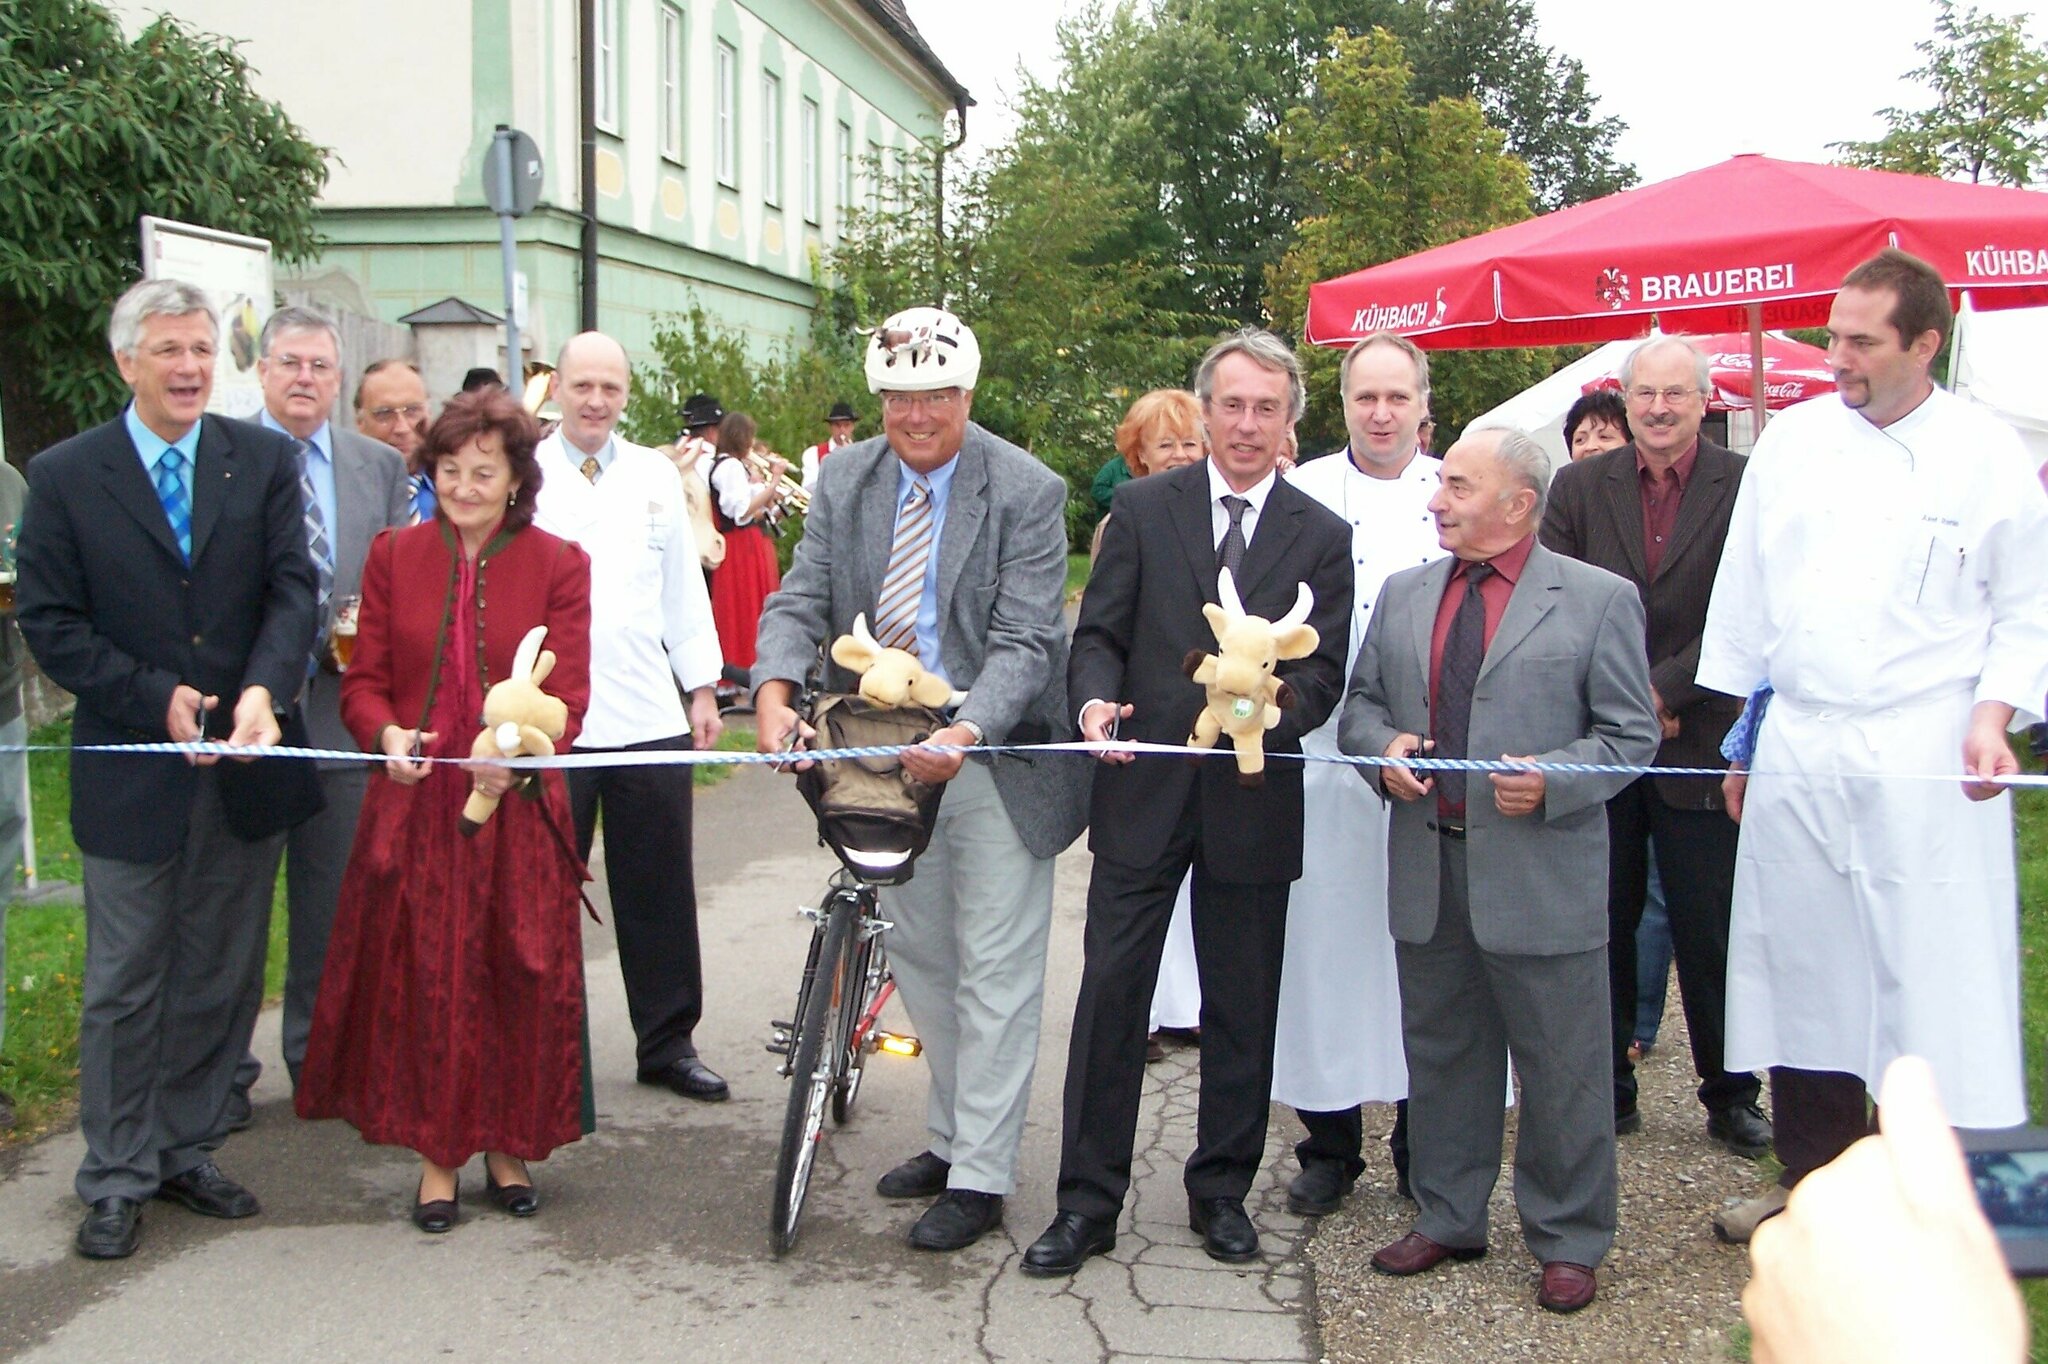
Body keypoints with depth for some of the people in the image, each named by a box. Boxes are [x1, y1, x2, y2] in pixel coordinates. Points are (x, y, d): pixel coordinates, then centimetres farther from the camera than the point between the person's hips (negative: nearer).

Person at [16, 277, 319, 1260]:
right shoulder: (64, 476, -3)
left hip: (243, 765, 2)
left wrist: (263, 689, -23)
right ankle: (116, 1180, 20)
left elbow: (292, 589, -6)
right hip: (130, 773, -2)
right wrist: (157, 697, -14)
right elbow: (48, 622, -4)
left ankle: (188, 1151, 29)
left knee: (219, 981, 13)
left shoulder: (264, 460, 2)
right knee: (125, 987, 7)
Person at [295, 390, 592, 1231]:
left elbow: (568, 697, -6)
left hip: (515, 807, -1)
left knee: (517, 979, 5)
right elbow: (363, 682, 5)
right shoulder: (394, 555, 5)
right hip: (414, 806, 1)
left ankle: (508, 1147, 22)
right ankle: (438, 1156, 17)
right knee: (421, 981, 3)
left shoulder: (558, 566, 0)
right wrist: (386, 736, -17)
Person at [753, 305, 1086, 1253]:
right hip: (882, 757, 6)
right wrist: (775, 691, -24)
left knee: (995, 970, 1)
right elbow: (801, 602, -3)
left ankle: (980, 1177, 11)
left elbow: (1023, 642, -19)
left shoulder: (1027, 493, -14)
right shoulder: (844, 481, 1)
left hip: (994, 757, -5)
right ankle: (951, 1137, 35)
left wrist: (965, 732, -36)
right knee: (919, 956, 18)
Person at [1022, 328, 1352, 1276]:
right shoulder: (1143, 510, 4)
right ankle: (1088, 1202, 12)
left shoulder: (1320, 537, 5)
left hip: (1255, 799, 1)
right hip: (1144, 790, -1)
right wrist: (1098, 699, -19)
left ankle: (1222, 1192, 27)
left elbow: (1324, 674, 0)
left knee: (1242, 1009, 11)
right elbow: (1098, 634, 2)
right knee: (1110, 994, 1)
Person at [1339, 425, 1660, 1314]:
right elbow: (1361, 704, 16)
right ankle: (1447, 1219, 32)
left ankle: (1568, 1241, 21)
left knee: (1561, 1068, 5)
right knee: (1440, 1054, 16)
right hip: (1428, 868, 5)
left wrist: (1551, 781, -19)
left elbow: (1631, 733, -3)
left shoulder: (1598, 599, -3)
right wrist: (1382, 748, -6)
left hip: (1541, 874, -4)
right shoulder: (1404, 595, 11)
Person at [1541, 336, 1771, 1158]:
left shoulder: (1746, 489, -2)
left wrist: (1662, 690, -16)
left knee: (1710, 933, 5)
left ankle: (1730, 1097, 21)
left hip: (1697, 743, -2)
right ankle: (1609, 1091, 22)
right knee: (1602, 927, 9)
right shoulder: (1579, 488, 5)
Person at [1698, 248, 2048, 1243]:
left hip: (1929, 763, -3)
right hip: (1797, 754, 3)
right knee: (1805, 972, 10)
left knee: (1939, 979, -2)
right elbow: (1743, 598, 12)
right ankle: (1813, 1180, 25)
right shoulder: (1792, 439, 7)